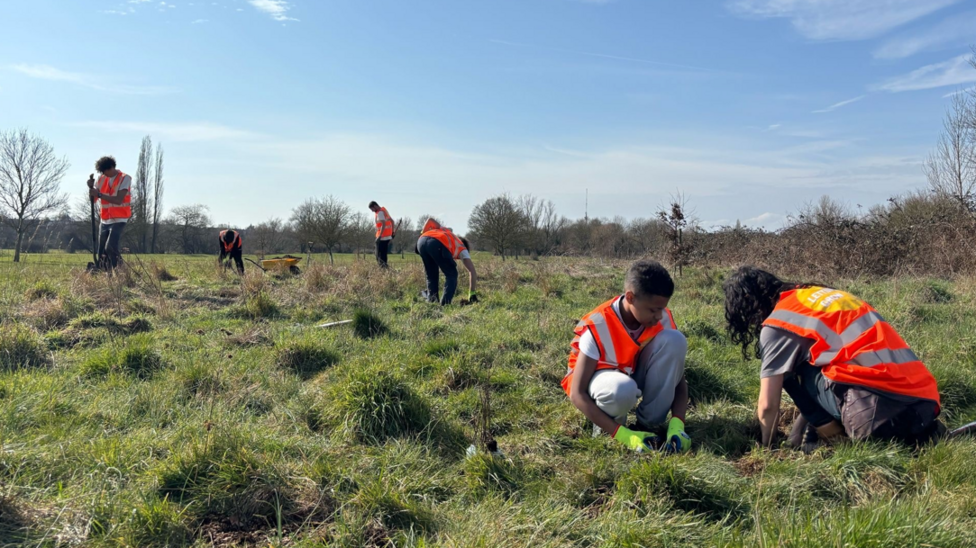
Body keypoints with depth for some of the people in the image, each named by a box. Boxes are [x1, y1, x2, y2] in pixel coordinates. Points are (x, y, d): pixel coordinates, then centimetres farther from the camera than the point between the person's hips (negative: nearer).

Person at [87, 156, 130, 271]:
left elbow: (118, 200, -19)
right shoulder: (102, 179, 8)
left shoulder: (125, 179, -9)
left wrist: (99, 194, -23)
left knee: (110, 247, -22)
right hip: (105, 221, 6)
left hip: (118, 220, -6)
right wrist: (91, 187, -10)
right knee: (102, 252, 6)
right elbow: (93, 198, 8)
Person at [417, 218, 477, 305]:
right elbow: (472, 271, 20)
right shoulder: (462, 248, 30)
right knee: (451, 275, 15)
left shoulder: (445, 231, 44)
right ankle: (445, 302, 3)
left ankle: (431, 300, 16)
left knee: (431, 275, 25)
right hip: (437, 244, -5)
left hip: (421, 241, 5)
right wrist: (472, 294, 22)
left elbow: (430, 220, 29)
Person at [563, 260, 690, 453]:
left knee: (674, 340, -25)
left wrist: (677, 425, -31)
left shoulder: (663, 318, -18)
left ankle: (649, 423, -13)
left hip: (636, 373, 5)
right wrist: (624, 435, -37)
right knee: (621, 390, -42)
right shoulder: (598, 327, -30)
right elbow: (577, 394, -30)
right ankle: (605, 429, -6)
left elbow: (678, 378, -13)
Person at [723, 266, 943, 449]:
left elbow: (768, 407, 3)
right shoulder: (816, 294, 23)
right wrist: (799, 431, 32)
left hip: (883, 408, -8)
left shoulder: (778, 321, 0)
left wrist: (766, 448, 20)